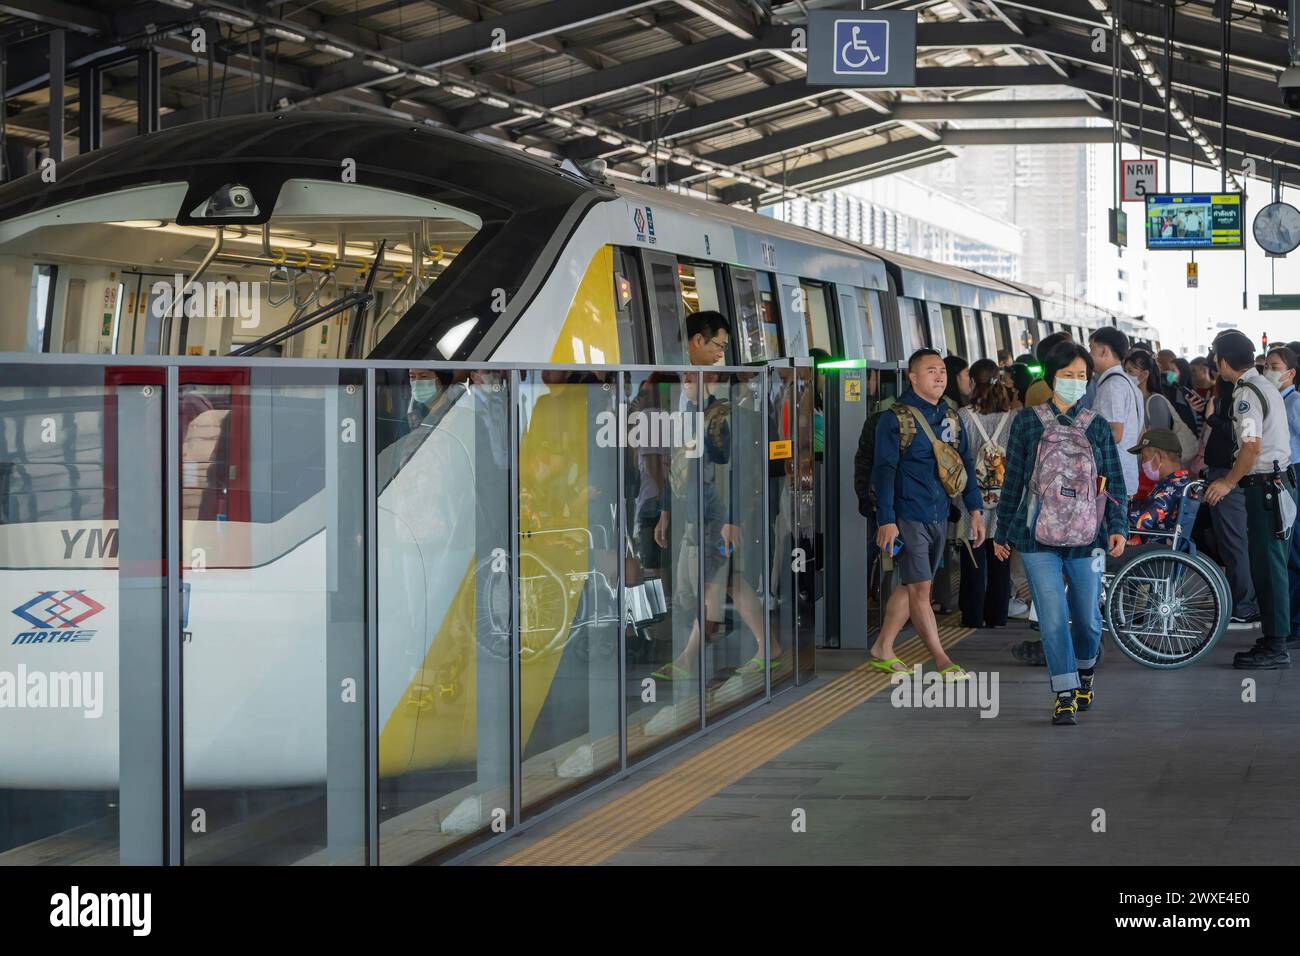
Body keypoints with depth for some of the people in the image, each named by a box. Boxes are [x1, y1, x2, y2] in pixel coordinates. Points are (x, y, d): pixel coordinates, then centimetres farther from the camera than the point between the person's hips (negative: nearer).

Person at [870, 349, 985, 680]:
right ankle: (942, 661, -4)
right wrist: (886, 521, -15)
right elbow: (884, 470, -9)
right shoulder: (895, 418, -7)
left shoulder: (951, 418, 12)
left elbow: (966, 464, 17)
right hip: (907, 517, -6)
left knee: (908, 587, 11)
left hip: (939, 517, 6)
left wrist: (975, 509, 9)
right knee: (920, 589, -7)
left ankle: (882, 650, 22)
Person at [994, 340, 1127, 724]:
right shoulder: (1028, 422, 5)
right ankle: (1065, 695, -5)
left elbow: (1113, 481, 7)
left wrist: (1117, 526, -6)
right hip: (1038, 534, -1)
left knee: (1087, 616, 7)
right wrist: (1002, 532, 10)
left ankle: (1085, 670, 35)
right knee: (1053, 617, -9)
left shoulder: (1097, 426, 8)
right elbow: (1013, 480, 9)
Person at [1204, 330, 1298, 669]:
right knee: (1271, 565, 14)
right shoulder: (1264, 386, 16)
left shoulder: (1246, 394, -15)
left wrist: (1229, 482, -13)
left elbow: (1252, 446, -23)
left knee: (1267, 566, -7)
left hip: (1265, 485, -10)